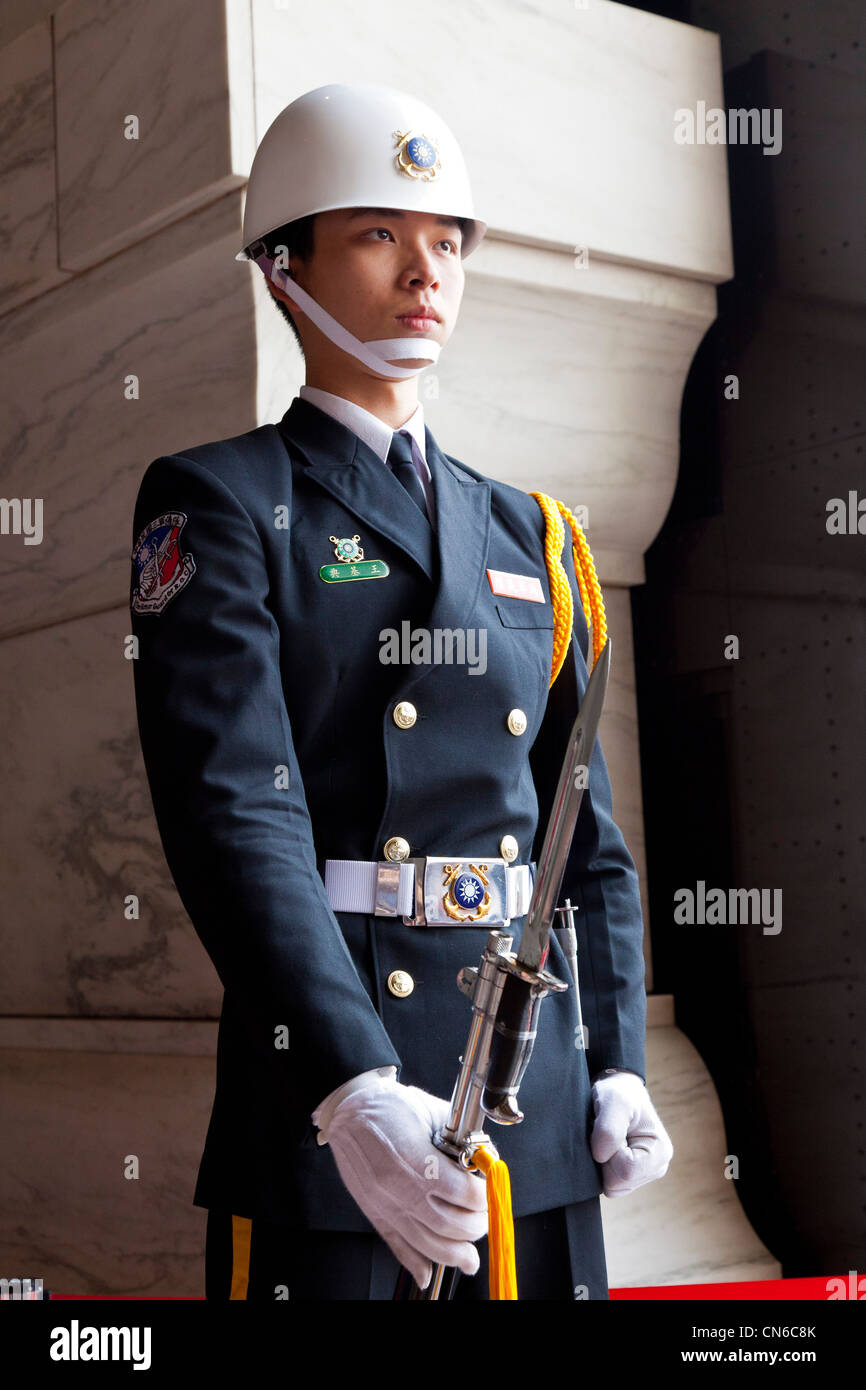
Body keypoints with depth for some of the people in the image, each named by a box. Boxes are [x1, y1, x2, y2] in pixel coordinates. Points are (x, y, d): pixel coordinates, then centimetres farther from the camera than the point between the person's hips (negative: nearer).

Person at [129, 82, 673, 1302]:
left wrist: (618, 1065, 3)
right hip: (327, 1093, -5)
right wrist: (356, 1092, -27)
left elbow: (587, 831, 13)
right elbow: (233, 811, -16)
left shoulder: (525, 537, 14)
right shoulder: (216, 506, -2)